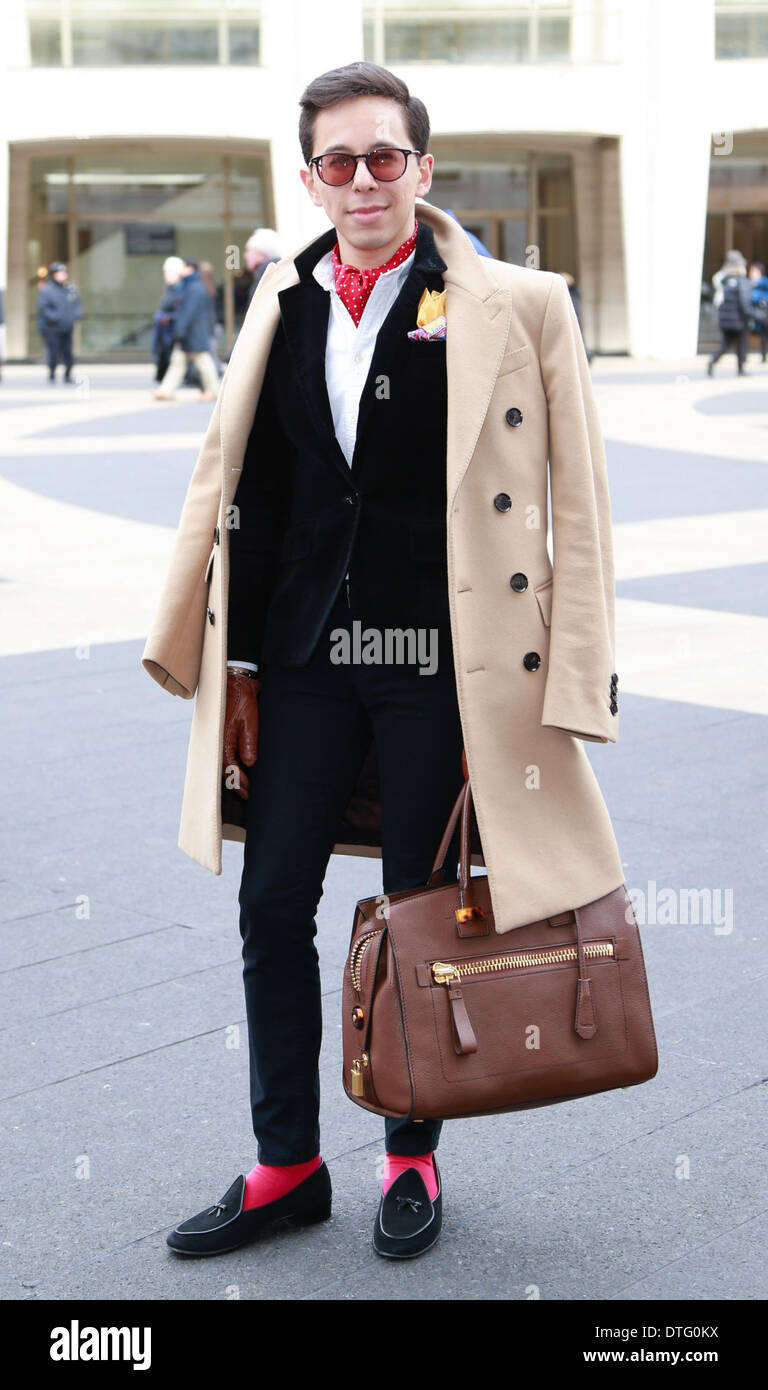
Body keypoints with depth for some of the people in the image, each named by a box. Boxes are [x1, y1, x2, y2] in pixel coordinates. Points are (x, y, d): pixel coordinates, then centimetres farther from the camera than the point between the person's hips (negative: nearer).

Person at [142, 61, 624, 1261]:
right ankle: (289, 1163, 25)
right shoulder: (285, 304, 7)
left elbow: (579, 514, -6)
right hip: (306, 659, 4)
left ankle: (413, 1157, 29)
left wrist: (569, 693, -10)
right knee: (273, 904, 8)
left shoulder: (520, 308, -6)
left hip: (438, 665, -4)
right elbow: (247, 495, 11)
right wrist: (237, 663, 7)